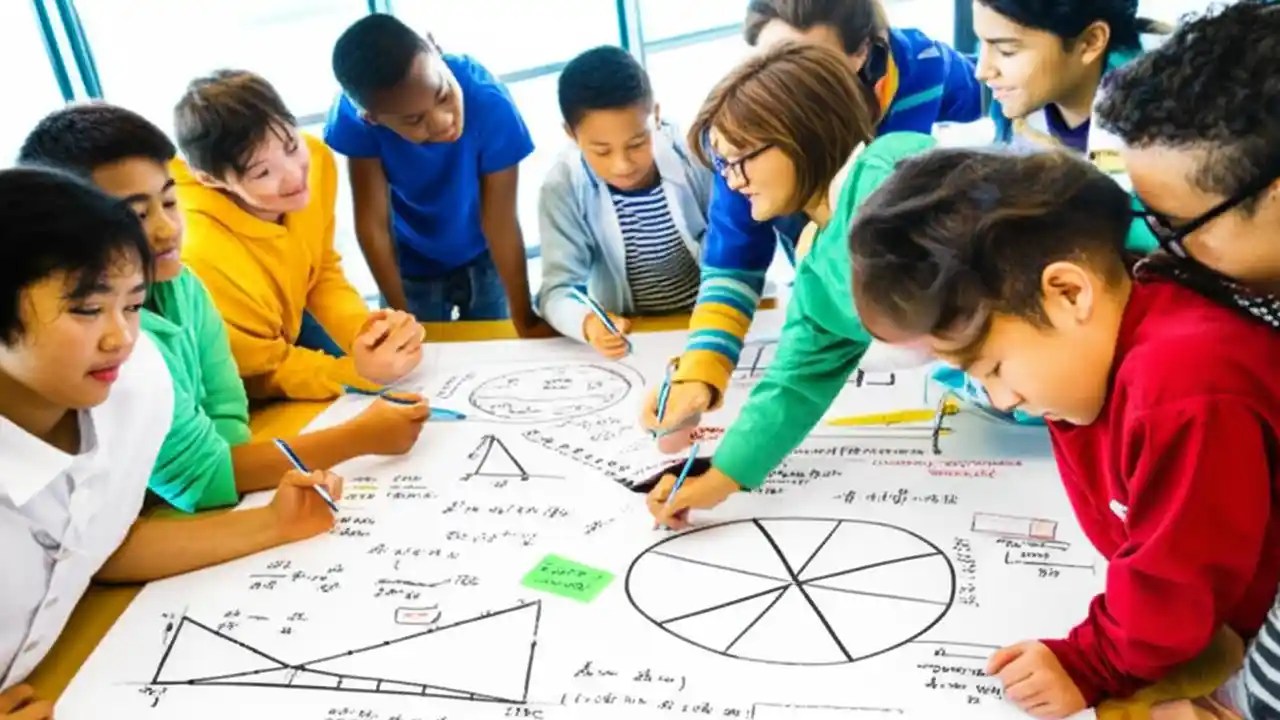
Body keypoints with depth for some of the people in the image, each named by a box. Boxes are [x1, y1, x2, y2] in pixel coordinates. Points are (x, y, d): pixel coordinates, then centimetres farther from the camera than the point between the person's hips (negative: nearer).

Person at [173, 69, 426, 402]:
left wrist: (364, 329, -26)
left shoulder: (315, 159, -24)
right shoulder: (203, 254, -41)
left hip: (288, 321, 5)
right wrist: (354, 373, -40)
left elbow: (322, 269, -7)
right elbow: (262, 373, -24)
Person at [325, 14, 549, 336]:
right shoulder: (354, 116, -31)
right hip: (412, 267, 1)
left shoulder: (489, 102, -34)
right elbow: (372, 223, -22)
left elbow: (501, 222, -28)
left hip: (484, 261, 0)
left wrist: (525, 320, -21)